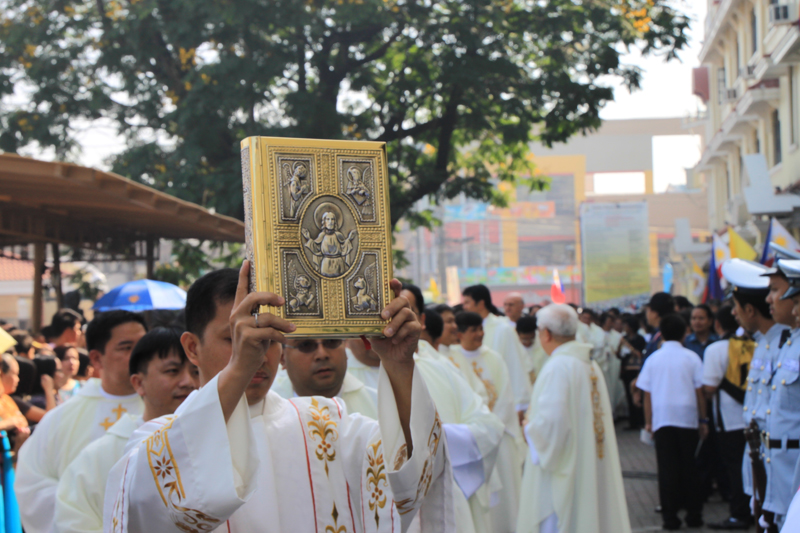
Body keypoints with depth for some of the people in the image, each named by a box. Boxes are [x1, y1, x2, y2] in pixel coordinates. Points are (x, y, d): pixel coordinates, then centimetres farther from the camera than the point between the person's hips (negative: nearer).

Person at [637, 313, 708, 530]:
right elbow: (699, 391, 1)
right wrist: (703, 420, 8)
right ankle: (694, 515, 12)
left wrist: (648, 422, 11)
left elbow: (647, 394, 4)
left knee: (667, 469, 3)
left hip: (662, 419, 1)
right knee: (689, 467, 8)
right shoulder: (691, 357, 0)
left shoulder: (653, 359, 4)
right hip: (687, 417, 0)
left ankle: (670, 517, 2)